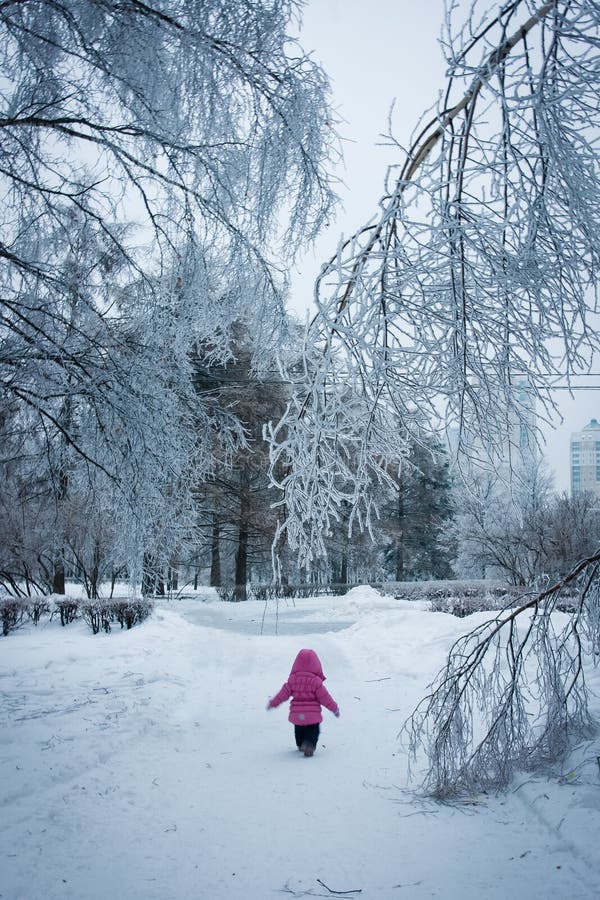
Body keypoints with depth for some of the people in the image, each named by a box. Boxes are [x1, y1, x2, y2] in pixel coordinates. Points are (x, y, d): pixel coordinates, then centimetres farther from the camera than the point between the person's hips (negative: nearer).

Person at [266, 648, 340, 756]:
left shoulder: (292, 679, -2)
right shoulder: (316, 681, -11)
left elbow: (283, 693, 2)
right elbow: (324, 697, -8)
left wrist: (272, 703, 15)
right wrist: (334, 708, 3)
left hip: (296, 714, 4)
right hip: (313, 715, -3)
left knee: (299, 730, 25)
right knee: (312, 731, 1)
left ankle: (300, 745, 41)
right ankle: (309, 744, -24)